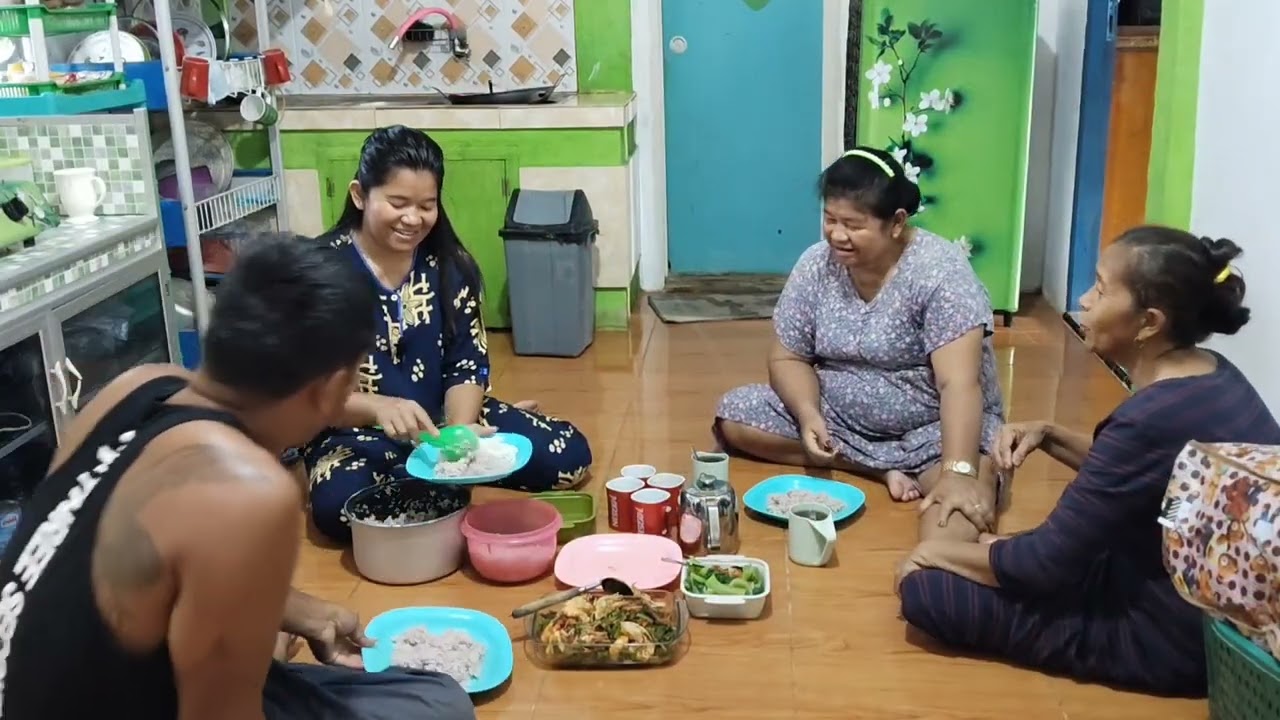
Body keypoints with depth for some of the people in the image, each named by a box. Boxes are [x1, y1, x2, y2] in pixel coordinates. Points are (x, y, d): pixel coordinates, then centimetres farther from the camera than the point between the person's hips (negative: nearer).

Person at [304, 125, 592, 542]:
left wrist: (460, 430, -25)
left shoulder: (449, 265, -1)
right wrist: (380, 406, -38)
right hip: (357, 433, -3)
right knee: (341, 504, -37)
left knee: (568, 455, -12)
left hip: (443, 419, 3)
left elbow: (468, 365, -2)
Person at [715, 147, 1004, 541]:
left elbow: (958, 383, -28)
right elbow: (788, 358, 1)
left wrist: (958, 473, -41)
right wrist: (808, 414, -20)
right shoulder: (816, 265, -5)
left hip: (934, 429, -7)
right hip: (840, 418, 8)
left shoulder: (940, 271, -20)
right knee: (734, 416, -13)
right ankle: (885, 469, -11)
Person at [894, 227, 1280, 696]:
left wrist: (944, 552, -7)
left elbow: (1046, 564, -23)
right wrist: (1049, 437, 1)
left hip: (1169, 635, -9)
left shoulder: (1155, 417, -31)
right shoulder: (1206, 374, -2)